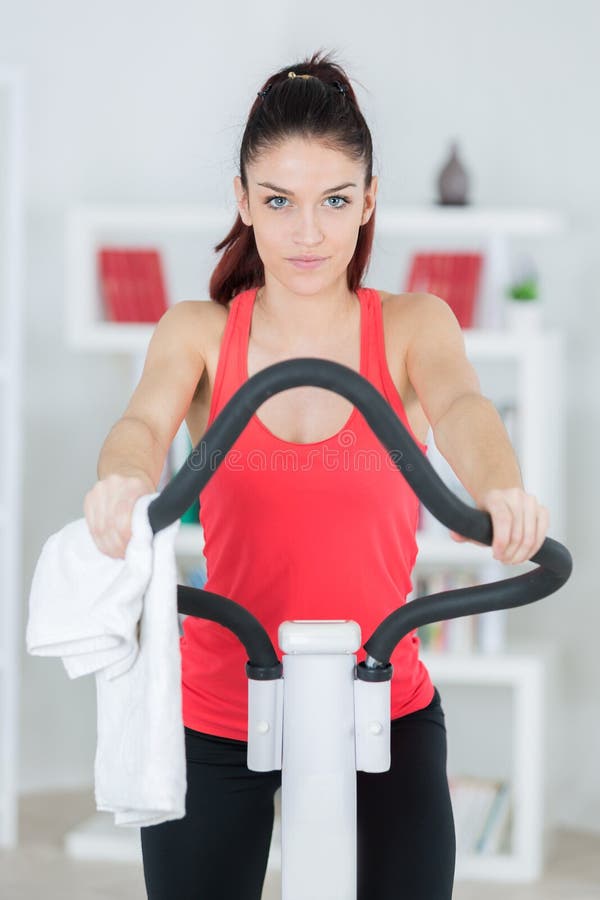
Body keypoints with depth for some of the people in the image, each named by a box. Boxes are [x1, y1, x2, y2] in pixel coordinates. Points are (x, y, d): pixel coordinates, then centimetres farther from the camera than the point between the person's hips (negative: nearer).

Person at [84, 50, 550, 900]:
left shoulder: (412, 326, -1)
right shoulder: (200, 333, -1)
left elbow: (463, 407, -22)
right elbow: (146, 421, -20)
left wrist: (501, 489, -47)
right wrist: (123, 481, -46)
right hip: (214, 723, 0)